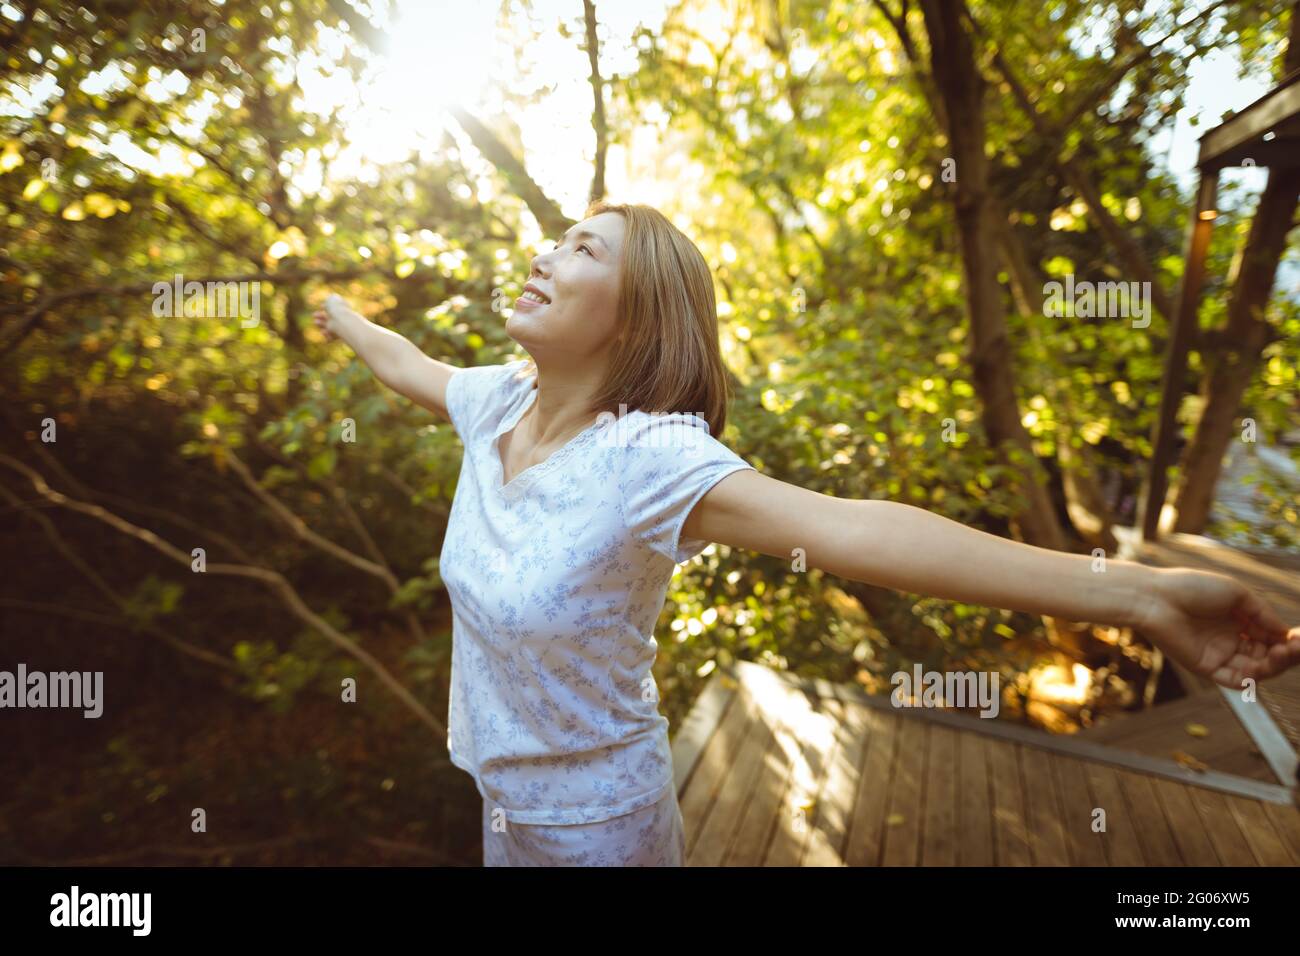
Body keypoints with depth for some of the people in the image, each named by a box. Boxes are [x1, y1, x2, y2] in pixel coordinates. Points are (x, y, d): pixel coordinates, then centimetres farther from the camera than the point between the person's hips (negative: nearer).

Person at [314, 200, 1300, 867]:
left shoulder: (647, 458, -31)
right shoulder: (498, 400, -9)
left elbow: (843, 527, -44)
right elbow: (411, 366, 13)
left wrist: (1136, 593, -52)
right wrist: (342, 316, 32)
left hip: (596, 815, -6)